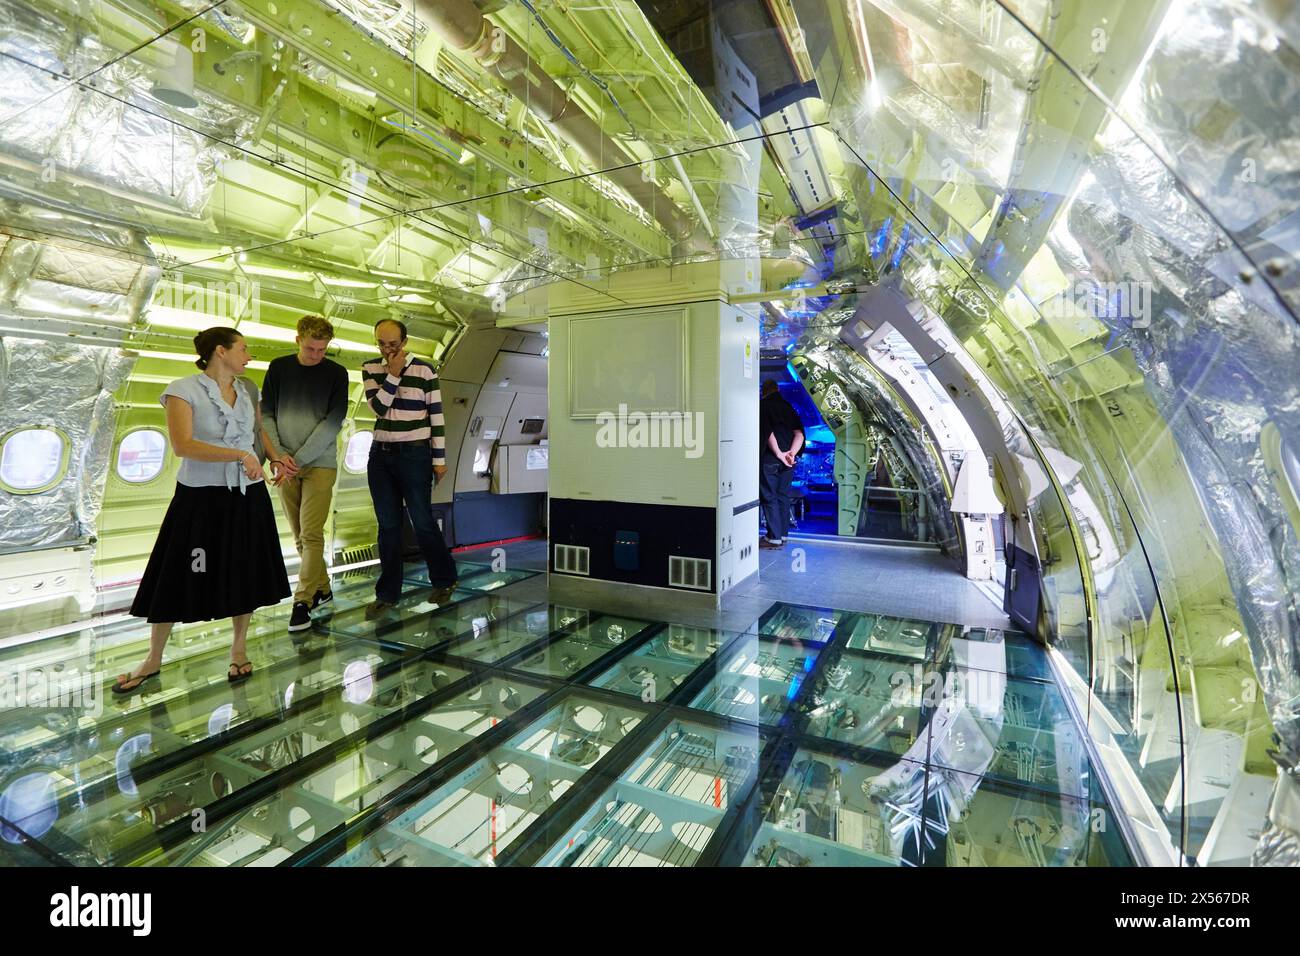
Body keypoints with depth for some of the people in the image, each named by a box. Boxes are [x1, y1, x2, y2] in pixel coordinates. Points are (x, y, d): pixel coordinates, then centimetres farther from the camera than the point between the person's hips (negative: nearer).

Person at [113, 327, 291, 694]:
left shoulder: (248, 389, 7)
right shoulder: (183, 390, -9)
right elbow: (182, 445, -20)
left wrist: (276, 457, 12)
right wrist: (239, 454, -22)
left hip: (247, 495, 4)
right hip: (200, 496, -4)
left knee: (245, 574, 9)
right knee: (177, 577, 5)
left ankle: (238, 649, 26)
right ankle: (153, 660, 24)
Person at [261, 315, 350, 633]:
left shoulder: (336, 373, -1)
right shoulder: (279, 367, 6)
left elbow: (333, 422, -7)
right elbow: (266, 414, 6)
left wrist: (299, 459, -11)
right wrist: (279, 454, -8)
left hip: (320, 464, -3)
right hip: (286, 464, 3)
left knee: (311, 534, -6)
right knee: (300, 536, 8)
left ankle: (303, 600, 2)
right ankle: (322, 589, 21)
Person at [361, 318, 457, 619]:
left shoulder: (424, 370, -7)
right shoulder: (370, 368, 5)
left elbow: (436, 416, -5)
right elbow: (378, 407, -7)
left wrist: (439, 459, -6)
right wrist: (393, 374, -15)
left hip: (414, 455, -4)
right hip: (380, 455, 4)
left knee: (422, 522, 2)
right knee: (388, 525, 9)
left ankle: (445, 580, 23)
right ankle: (388, 593, 19)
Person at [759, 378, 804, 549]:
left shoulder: (762, 406, -3)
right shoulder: (788, 407, 12)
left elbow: (767, 432, -15)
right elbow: (799, 434, 1)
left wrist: (779, 453, -15)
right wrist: (791, 452, -9)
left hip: (769, 458, -6)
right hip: (787, 460, 6)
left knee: (769, 497, -1)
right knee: (783, 496, 13)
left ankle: (774, 537, -1)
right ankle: (782, 535, 18)